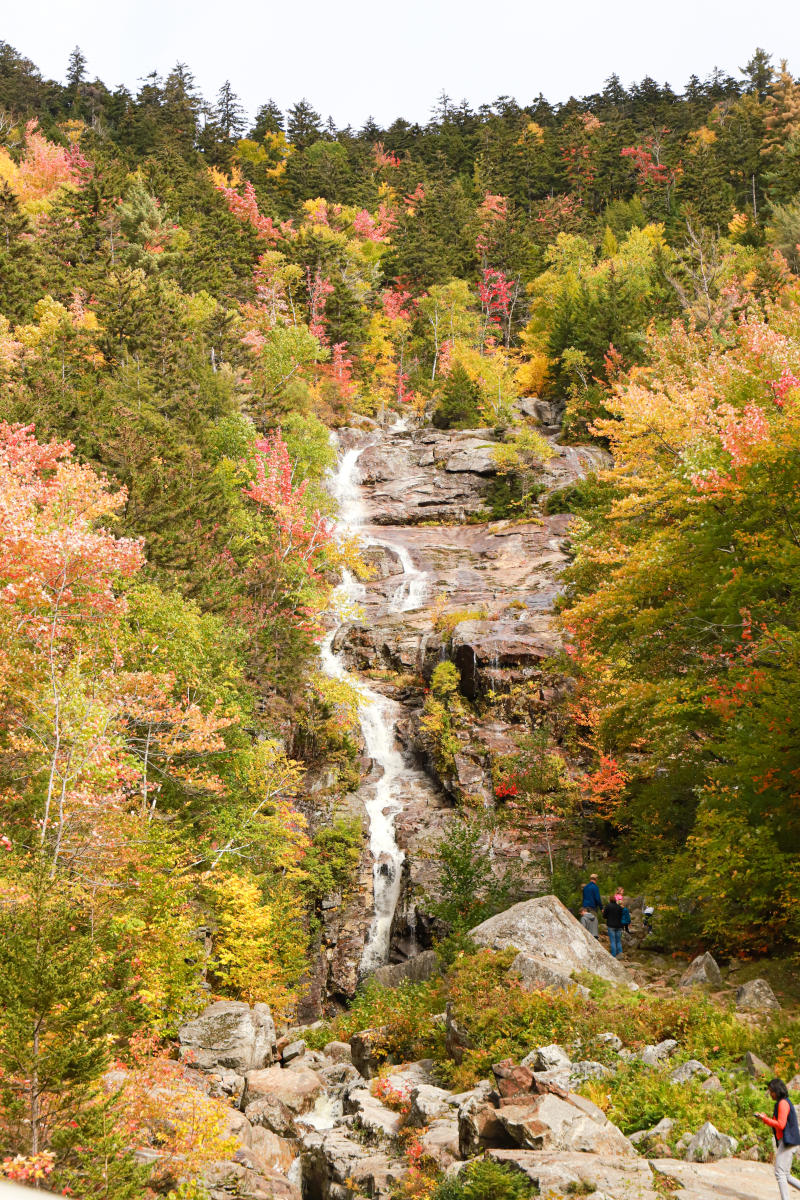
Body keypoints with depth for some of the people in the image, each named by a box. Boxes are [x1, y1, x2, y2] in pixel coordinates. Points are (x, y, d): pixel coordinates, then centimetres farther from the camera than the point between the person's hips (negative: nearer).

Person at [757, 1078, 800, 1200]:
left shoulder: (783, 1103, -13)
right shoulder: (785, 1103, 17)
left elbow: (781, 1125, -20)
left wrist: (764, 1118, -10)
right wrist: (765, 1118, 9)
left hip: (787, 1142, -10)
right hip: (785, 1143, 10)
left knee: (780, 1173, -9)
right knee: (785, 1175, 12)